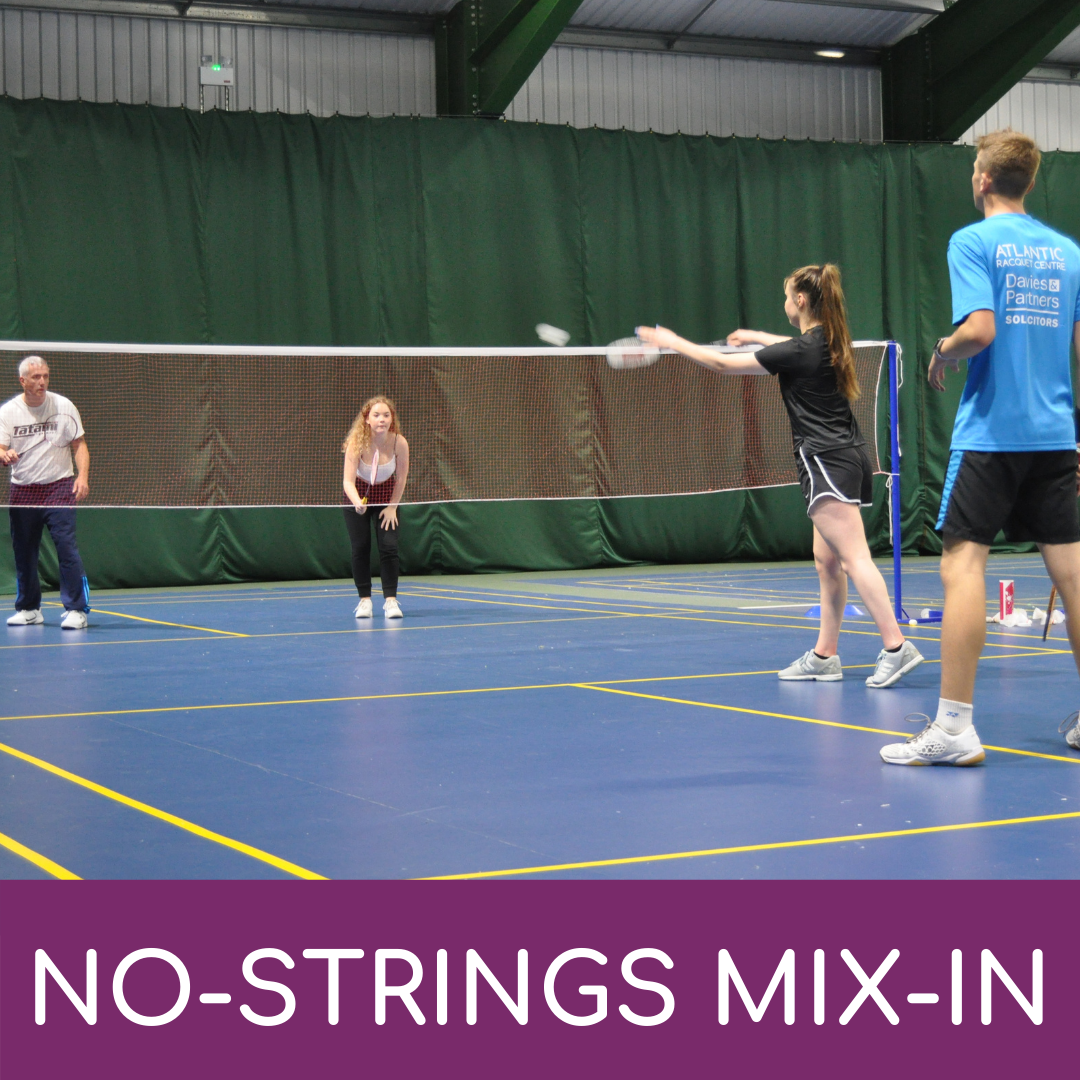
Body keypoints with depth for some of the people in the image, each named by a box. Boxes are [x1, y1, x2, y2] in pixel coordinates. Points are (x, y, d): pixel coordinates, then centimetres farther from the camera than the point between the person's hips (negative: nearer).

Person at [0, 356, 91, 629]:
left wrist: (83, 476, -12)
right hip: (22, 491, 2)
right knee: (23, 552, 8)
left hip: (59, 487, -2)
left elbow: (79, 444, 3)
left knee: (66, 546, -13)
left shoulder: (63, 406, 1)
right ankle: (29, 609, 24)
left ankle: (76, 610, -10)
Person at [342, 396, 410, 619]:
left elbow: (401, 478, -10)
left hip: (386, 498, 1)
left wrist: (392, 507, -8)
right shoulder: (356, 443, -28)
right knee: (360, 549, -3)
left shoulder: (399, 443, -24)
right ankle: (364, 600, 8)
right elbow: (348, 481, -32)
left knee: (389, 547, -10)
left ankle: (390, 600, -5)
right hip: (358, 498, -1)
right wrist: (357, 501, -50)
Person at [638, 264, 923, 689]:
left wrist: (673, 342, 5)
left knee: (854, 558, -15)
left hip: (827, 460, -9)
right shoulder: (828, 342, 11)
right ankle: (824, 656, 16)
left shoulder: (799, 352, -13)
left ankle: (896, 646, -22)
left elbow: (724, 364, -6)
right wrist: (755, 336, 46)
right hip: (847, 458, 9)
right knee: (827, 559, 12)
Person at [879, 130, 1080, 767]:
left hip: (991, 433, -6)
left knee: (963, 565, -6)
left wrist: (943, 352, 1)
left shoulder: (973, 242, -6)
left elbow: (980, 329, -19)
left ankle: (955, 726, -9)